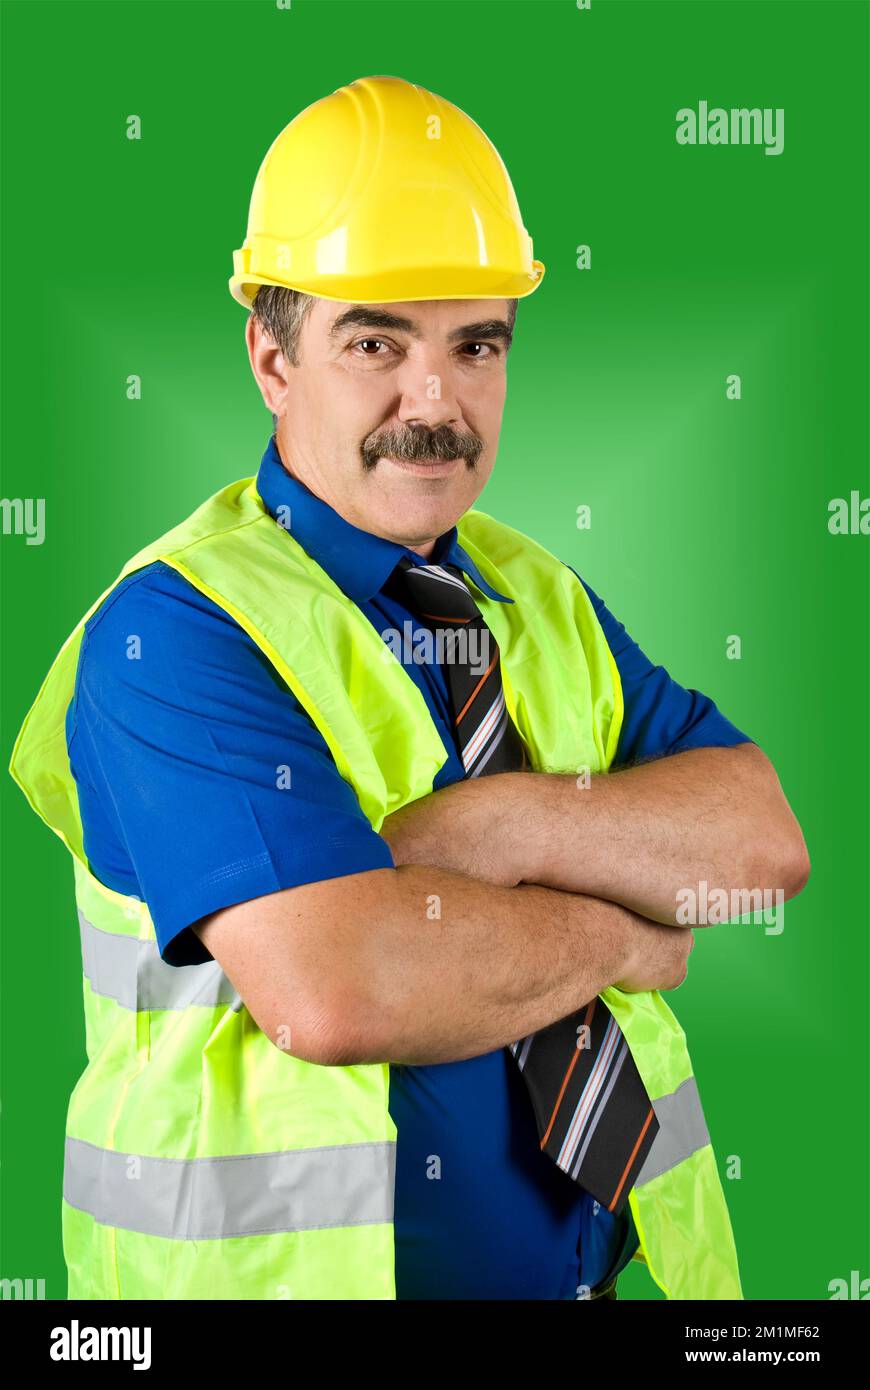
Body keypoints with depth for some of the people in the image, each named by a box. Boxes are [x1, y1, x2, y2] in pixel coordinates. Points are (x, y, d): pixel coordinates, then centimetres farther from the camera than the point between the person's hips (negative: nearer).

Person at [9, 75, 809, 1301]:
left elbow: (764, 837, -6)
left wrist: (520, 824, -22)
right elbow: (333, 989, -31)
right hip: (301, 1260, -5)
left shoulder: (542, 598, 3)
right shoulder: (174, 630, -18)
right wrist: (622, 934, -16)